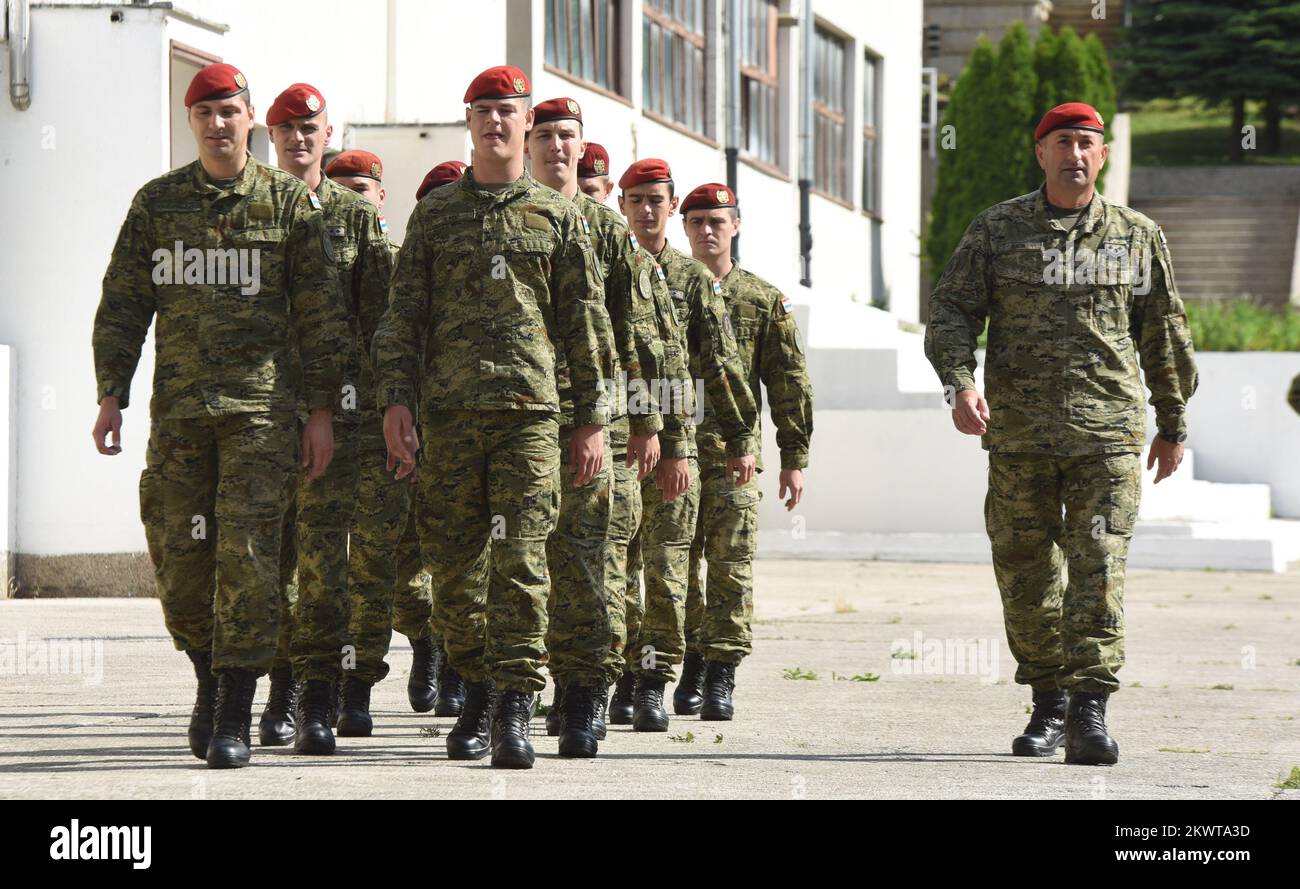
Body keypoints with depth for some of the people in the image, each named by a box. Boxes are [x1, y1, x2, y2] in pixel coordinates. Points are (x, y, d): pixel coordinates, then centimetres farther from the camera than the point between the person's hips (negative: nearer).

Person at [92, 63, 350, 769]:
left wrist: (322, 410, 0)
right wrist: (111, 396, 2)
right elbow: (122, 306, 11)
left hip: (262, 405, -2)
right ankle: (210, 681, 27)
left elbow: (319, 314, 5)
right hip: (178, 406, 2)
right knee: (179, 560, 2)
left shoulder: (288, 202, 4)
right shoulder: (157, 202, 10)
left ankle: (234, 721, -7)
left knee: (246, 553, -10)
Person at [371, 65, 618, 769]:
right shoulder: (434, 214, 12)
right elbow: (403, 316, 9)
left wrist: (594, 419, 4)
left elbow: (586, 324, 9)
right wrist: (395, 400, -3)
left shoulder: (556, 216, 9)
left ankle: (514, 713, -12)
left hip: (530, 410, -2)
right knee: (454, 566, 5)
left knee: (520, 561, -10)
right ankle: (477, 692, 21)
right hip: (449, 414, 2)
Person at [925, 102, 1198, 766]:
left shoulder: (1138, 237, 10)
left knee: (1099, 566, -12)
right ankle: (1048, 704, 20)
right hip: (1019, 431, 1)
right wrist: (960, 383, -14)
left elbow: (1164, 335, 17)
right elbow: (951, 310, 4)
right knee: (1025, 572, 5)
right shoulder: (996, 230, 8)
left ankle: (1090, 710, -15)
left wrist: (1173, 424, 19)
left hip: (1108, 431, -1)